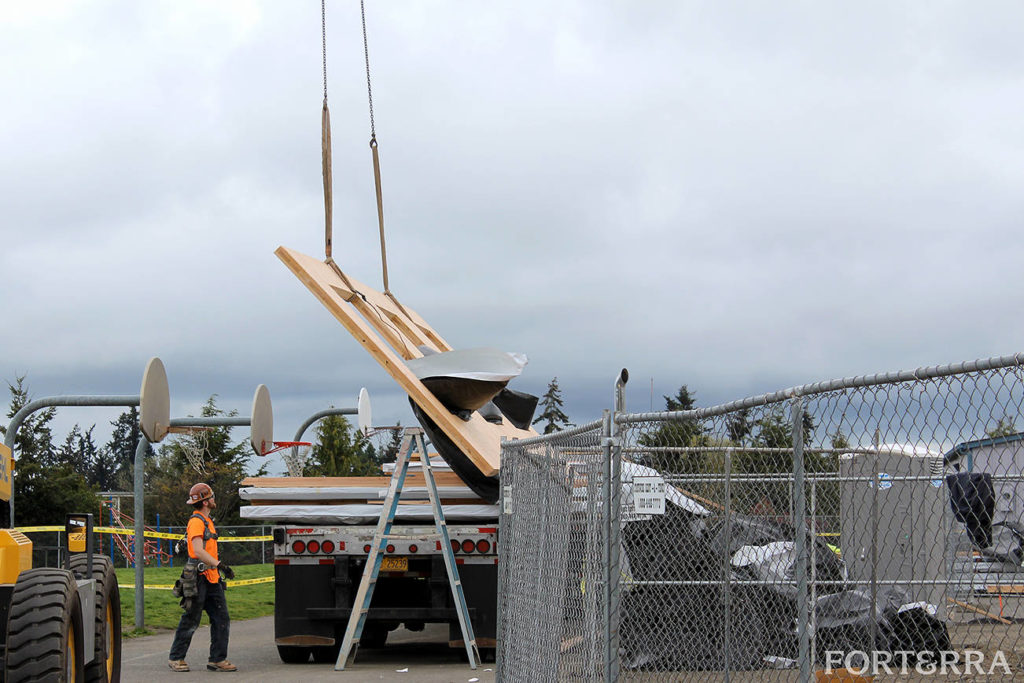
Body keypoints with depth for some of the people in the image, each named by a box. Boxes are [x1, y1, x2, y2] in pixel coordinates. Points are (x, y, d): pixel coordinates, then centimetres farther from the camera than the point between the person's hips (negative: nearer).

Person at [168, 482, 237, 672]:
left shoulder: (207, 521, 19)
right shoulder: (196, 522, -13)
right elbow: (199, 552, -23)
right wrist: (220, 565, -26)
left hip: (212, 580, 9)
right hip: (199, 579, -9)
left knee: (221, 619, 4)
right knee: (190, 621, -2)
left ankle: (218, 659, 6)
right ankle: (176, 658, 8)